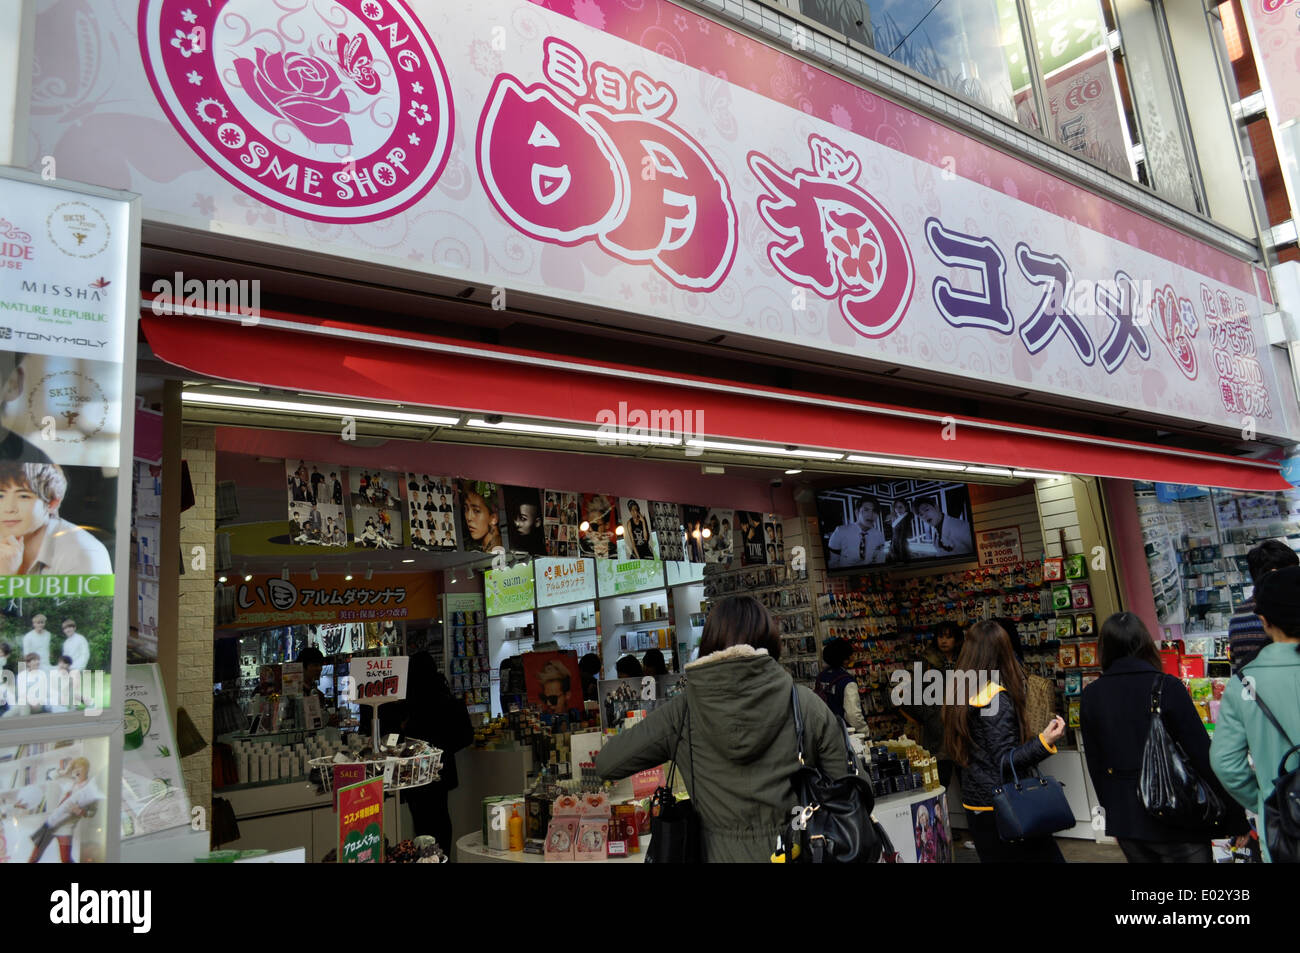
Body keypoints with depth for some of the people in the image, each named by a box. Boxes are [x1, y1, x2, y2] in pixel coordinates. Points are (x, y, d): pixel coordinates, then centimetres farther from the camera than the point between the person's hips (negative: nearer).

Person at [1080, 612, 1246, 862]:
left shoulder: (1090, 696, -1)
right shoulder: (1166, 687, -13)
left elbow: (1095, 765, 6)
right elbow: (1204, 756, -12)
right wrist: (1236, 818, -4)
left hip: (1125, 821, 4)